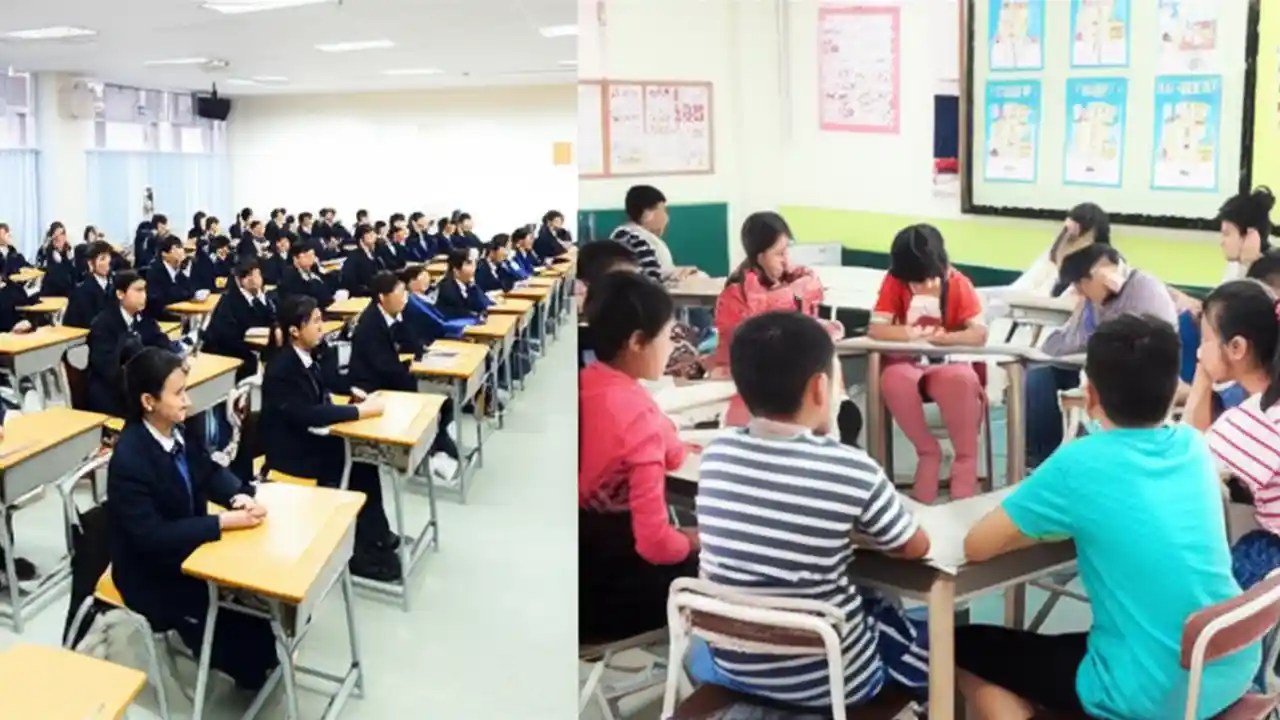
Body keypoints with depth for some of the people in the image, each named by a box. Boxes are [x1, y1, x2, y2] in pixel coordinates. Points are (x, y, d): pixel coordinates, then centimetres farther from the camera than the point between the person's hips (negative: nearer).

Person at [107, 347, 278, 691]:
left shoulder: (177, 430, -6)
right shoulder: (129, 459, -27)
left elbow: (211, 472, 9)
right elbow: (151, 536, -30)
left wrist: (241, 497, -12)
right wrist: (223, 522, -30)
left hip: (188, 547, 7)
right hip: (152, 574, -7)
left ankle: (260, 651, 14)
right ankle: (250, 666, 12)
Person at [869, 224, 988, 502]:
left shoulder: (958, 283, -8)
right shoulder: (894, 282, -6)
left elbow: (980, 333, -16)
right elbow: (875, 329, -15)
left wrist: (946, 337, -36)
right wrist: (912, 333, -33)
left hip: (947, 364, -1)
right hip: (908, 365, 1)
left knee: (962, 380, -38)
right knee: (893, 380, -36)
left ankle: (966, 457, -20)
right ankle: (928, 451, -16)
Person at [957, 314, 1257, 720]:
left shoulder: (1081, 464, -16)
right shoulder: (1193, 444, 2)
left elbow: (975, 547, -10)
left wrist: (1058, 525, 2)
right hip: (1235, 670, 7)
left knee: (965, 648, 13)